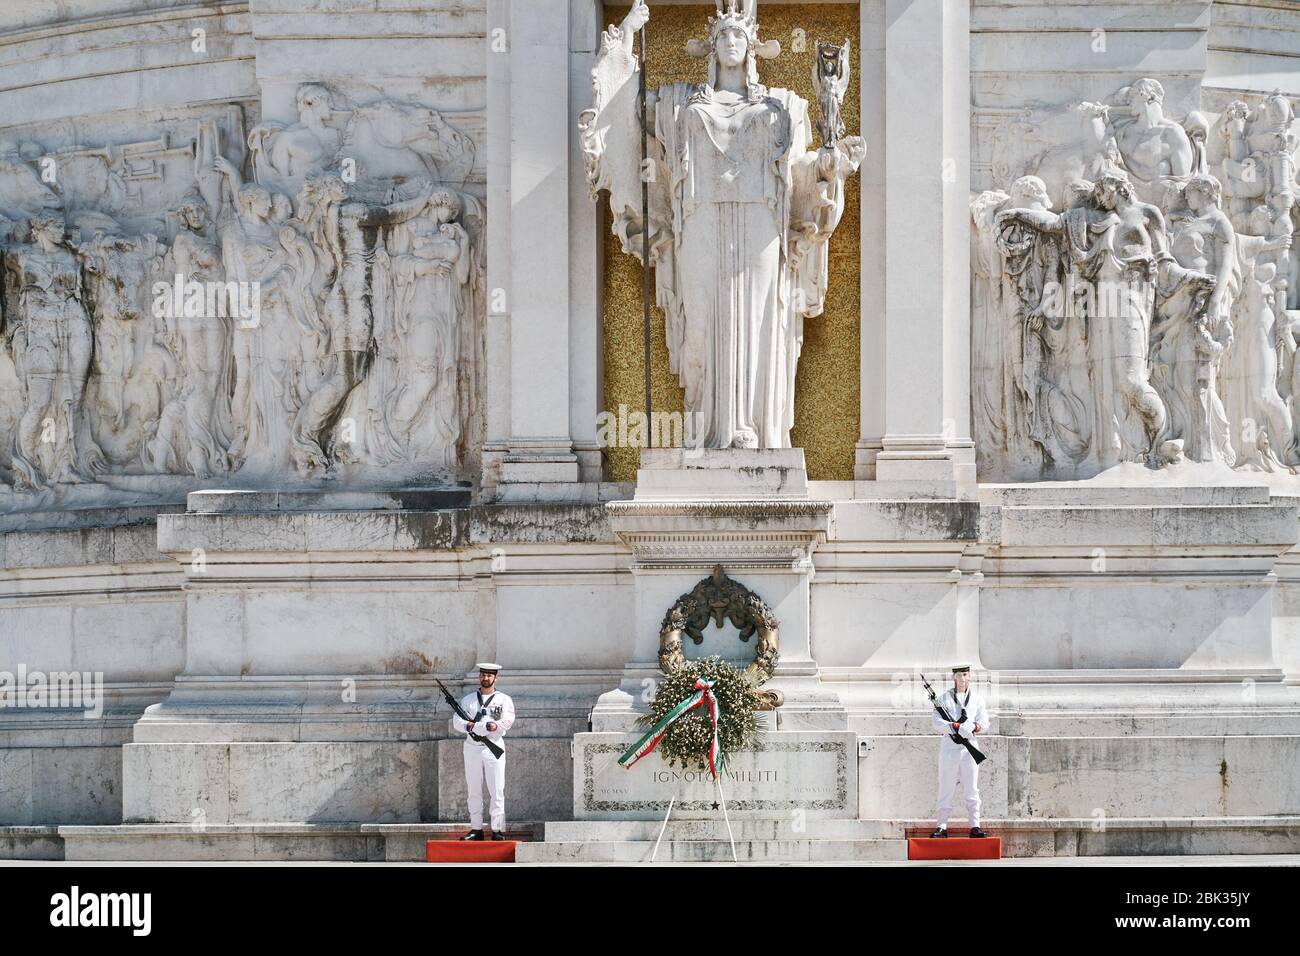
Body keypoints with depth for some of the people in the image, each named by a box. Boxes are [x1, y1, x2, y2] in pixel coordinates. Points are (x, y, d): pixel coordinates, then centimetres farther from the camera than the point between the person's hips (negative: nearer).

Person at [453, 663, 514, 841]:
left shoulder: (504, 700, 6)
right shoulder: (468, 699, 14)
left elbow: (506, 722, -9)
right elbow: (457, 721, 2)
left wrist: (474, 726, -17)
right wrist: (489, 726, -16)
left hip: (494, 748, -2)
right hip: (472, 748, 3)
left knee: (496, 791, -5)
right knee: (474, 791, 3)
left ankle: (498, 830, -6)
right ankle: (476, 829, 5)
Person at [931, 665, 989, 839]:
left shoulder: (977, 699, 11)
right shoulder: (944, 698, 6)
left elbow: (984, 723, 4)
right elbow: (936, 722, -4)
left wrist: (973, 727, -17)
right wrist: (955, 726, -19)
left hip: (969, 747, 1)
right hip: (949, 746, -1)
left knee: (972, 789, 2)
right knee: (946, 788, 0)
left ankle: (975, 826, 4)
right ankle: (942, 826, 3)